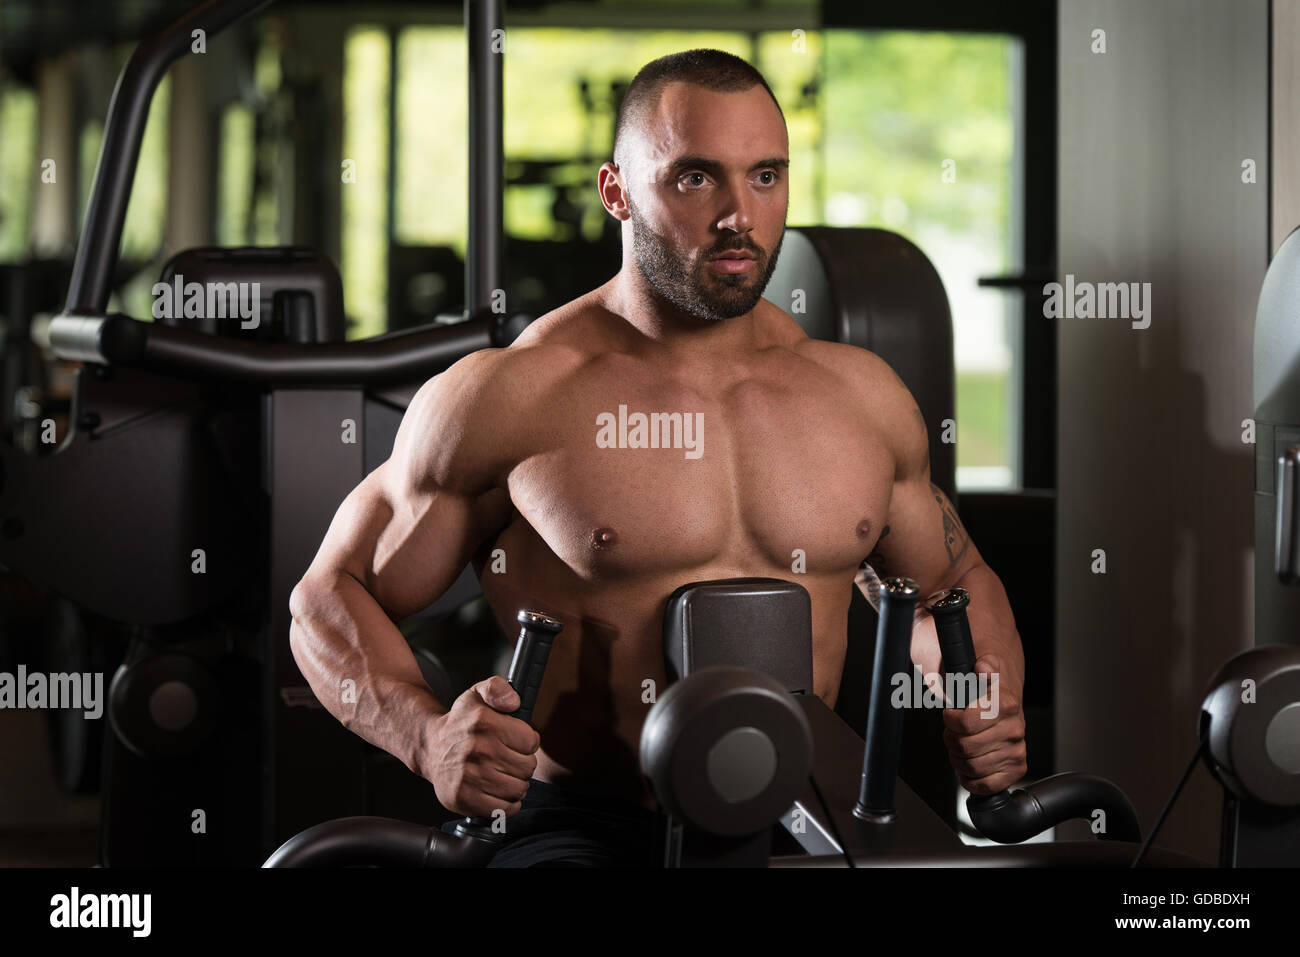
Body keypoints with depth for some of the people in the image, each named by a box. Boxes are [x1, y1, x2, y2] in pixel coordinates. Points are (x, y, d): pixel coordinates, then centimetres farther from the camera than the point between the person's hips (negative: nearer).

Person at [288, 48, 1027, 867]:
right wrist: (429, 736, -16)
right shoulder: (509, 397, -2)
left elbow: (956, 580, 27)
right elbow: (333, 596, 4)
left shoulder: (860, 394, 11)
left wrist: (989, 709, 5)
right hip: (583, 824, -6)